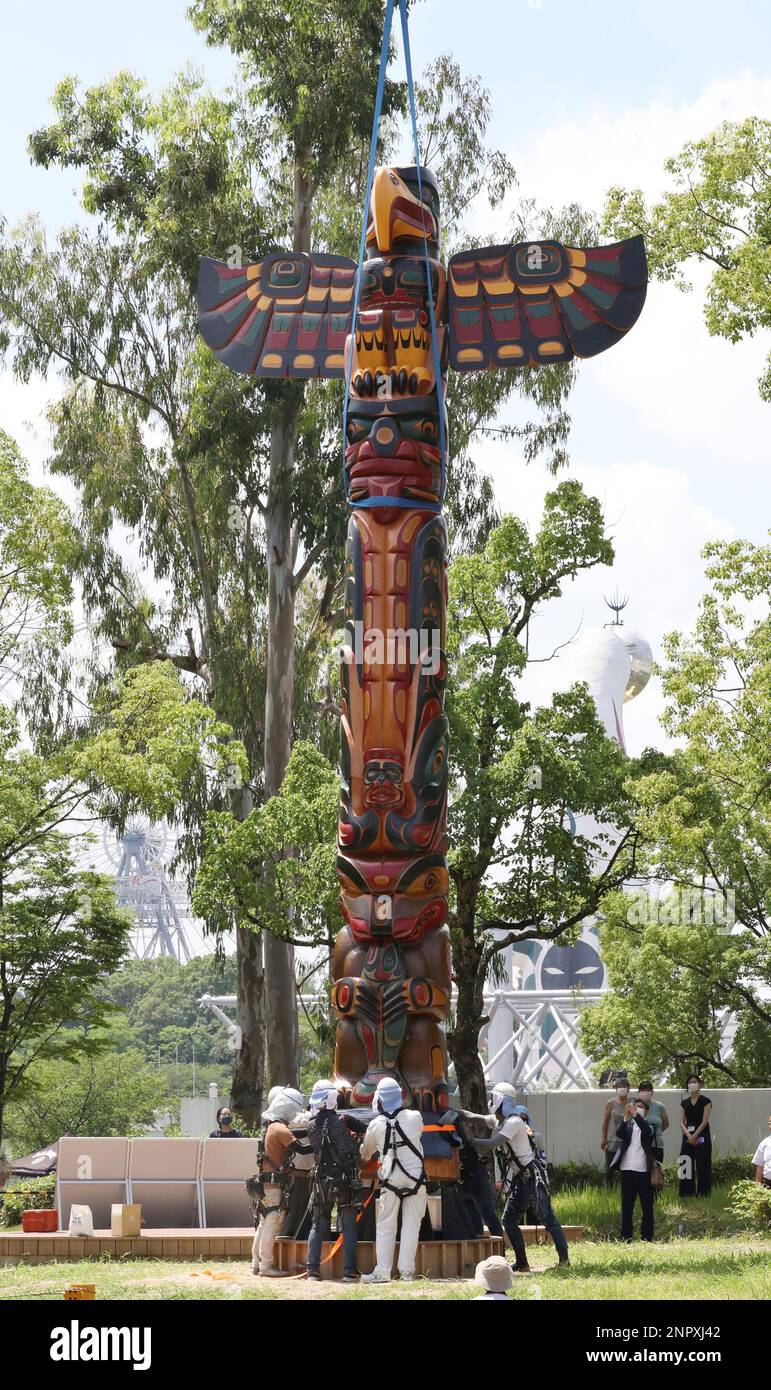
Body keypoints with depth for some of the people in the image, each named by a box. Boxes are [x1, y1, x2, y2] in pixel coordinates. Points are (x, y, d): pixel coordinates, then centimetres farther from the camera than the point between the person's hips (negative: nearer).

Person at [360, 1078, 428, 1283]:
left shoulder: (376, 1124, -4)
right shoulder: (415, 1117, -6)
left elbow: (365, 1152, 13)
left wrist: (364, 1158, 36)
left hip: (391, 1179, 0)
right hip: (415, 1177, 0)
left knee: (385, 1226, 6)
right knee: (411, 1225, 5)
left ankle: (382, 1271, 2)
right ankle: (406, 1270, 2)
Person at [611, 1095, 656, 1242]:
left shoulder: (650, 1126, 9)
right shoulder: (628, 1126, 14)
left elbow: (647, 1131, -15)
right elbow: (620, 1134, -8)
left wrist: (635, 1114, -29)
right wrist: (626, 1117, -25)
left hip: (644, 1170, -1)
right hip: (627, 1170, 2)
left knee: (647, 1206, 1)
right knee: (626, 1206, 3)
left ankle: (646, 1236, 6)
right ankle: (626, 1237, 6)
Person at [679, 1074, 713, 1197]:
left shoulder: (705, 1101, 1)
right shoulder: (684, 1103, 14)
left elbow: (704, 1121, -7)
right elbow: (682, 1122, 7)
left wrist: (694, 1136, -15)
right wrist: (689, 1136, -10)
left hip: (702, 1137, -4)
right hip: (688, 1138, 4)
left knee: (702, 1166, -7)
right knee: (687, 1166, 1)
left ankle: (702, 1192, -4)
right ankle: (688, 1192, 6)